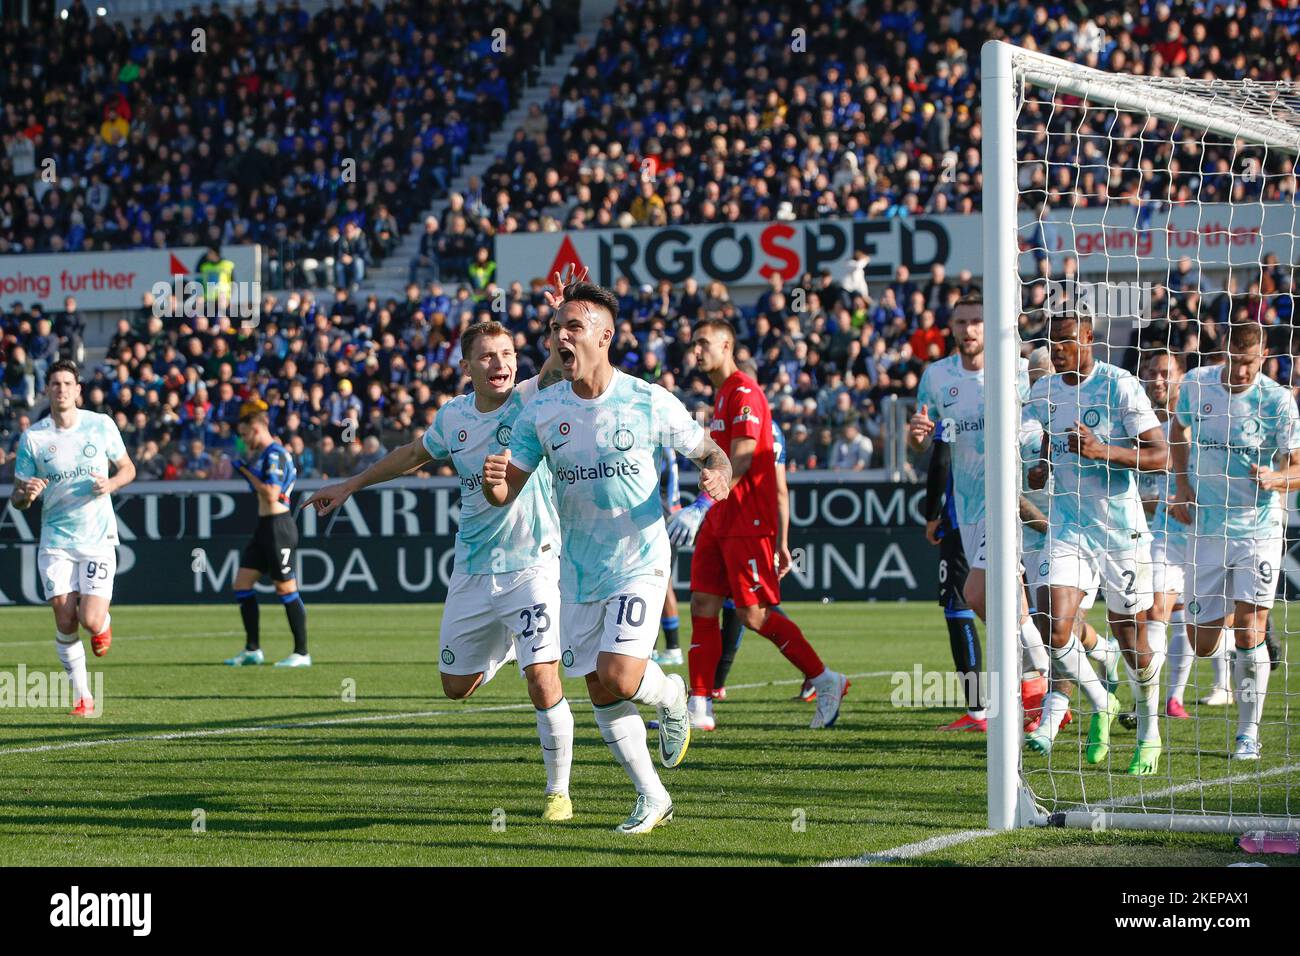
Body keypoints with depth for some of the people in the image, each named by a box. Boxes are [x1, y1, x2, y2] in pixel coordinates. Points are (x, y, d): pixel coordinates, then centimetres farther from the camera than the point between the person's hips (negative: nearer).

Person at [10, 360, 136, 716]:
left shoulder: (101, 425, 0)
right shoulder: (32, 437, -1)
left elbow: (127, 468, 12)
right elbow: (17, 497, 4)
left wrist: (111, 483, -10)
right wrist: (26, 494, -20)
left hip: (98, 539, -1)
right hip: (55, 542, 1)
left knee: (91, 621, -13)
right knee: (65, 624, -6)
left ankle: (104, 621, 25)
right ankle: (82, 697, 9)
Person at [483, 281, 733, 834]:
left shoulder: (649, 402, -10)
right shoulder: (541, 411, -2)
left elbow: (709, 453, 2)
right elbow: (505, 493, -1)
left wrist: (718, 475, -22)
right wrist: (493, 480, -25)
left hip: (640, 563, -4)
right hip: (579, 572, 4)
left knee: (619, 677, -20)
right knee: (601, 696, 5)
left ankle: (671, 696, 16)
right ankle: (651, 798, 22)